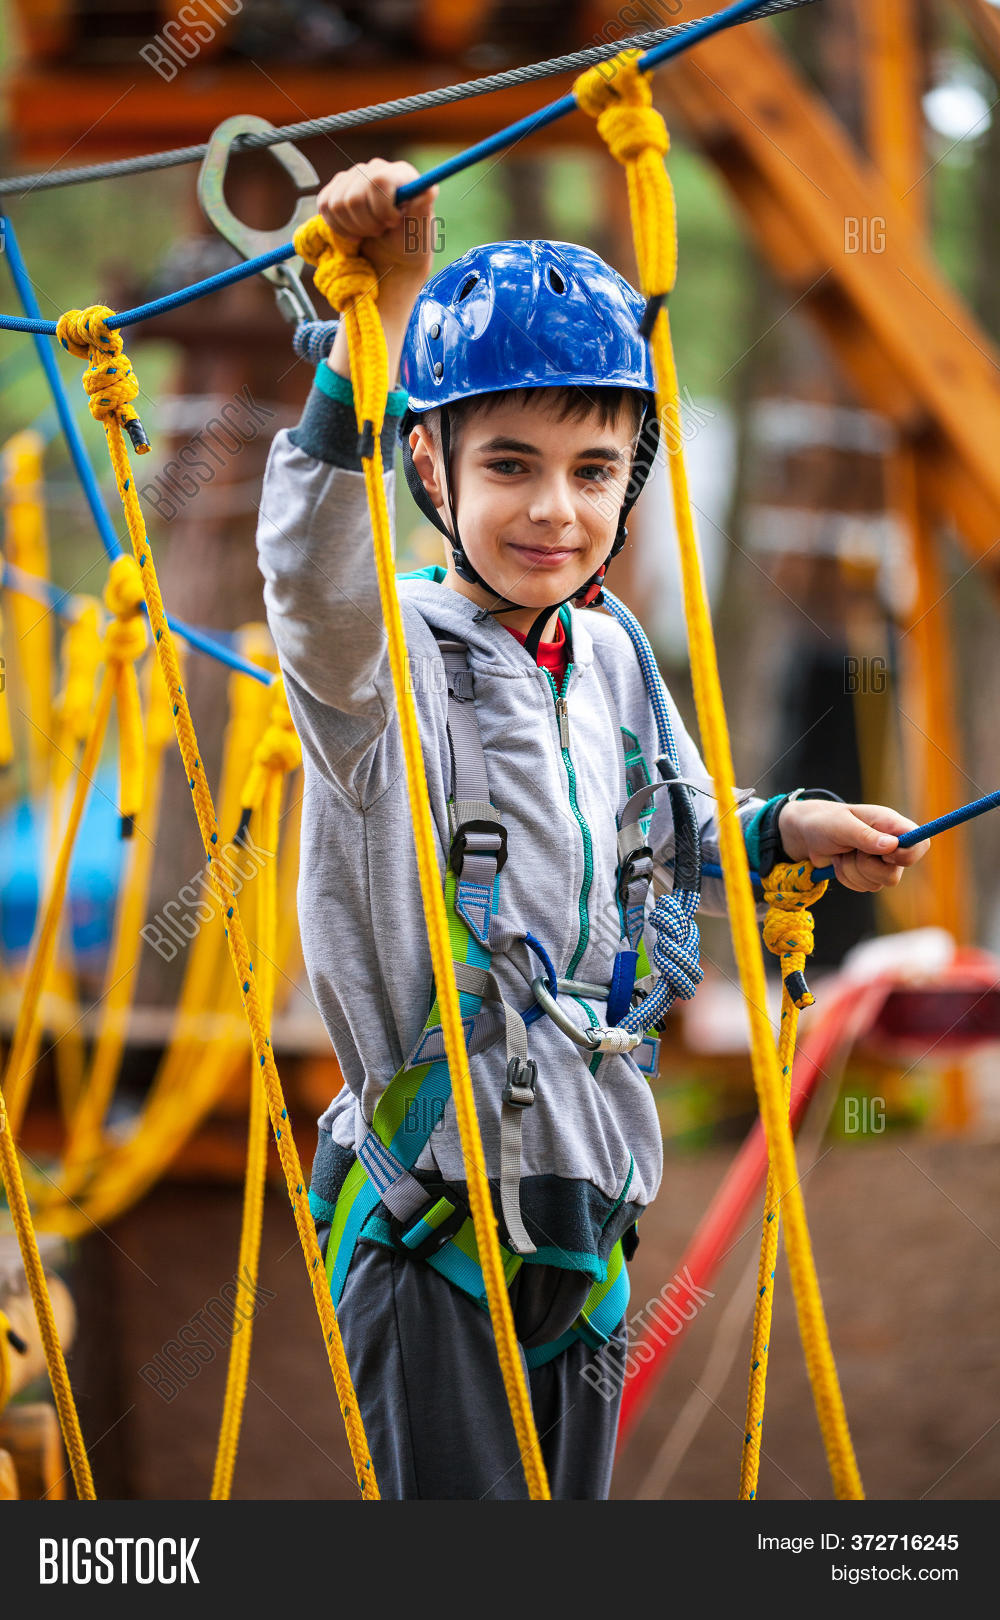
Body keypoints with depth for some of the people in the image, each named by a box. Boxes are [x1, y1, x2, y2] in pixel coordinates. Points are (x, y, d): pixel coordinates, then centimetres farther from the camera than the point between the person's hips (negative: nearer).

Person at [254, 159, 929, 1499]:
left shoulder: (611, 657, 7)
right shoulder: (382, 654, -13)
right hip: (430, 1219, -6)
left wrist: (787, 832, 5)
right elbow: (314, 578, -39)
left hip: (589, 1199, 6)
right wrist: (376, 319, -51)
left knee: (572, 1490, 14)